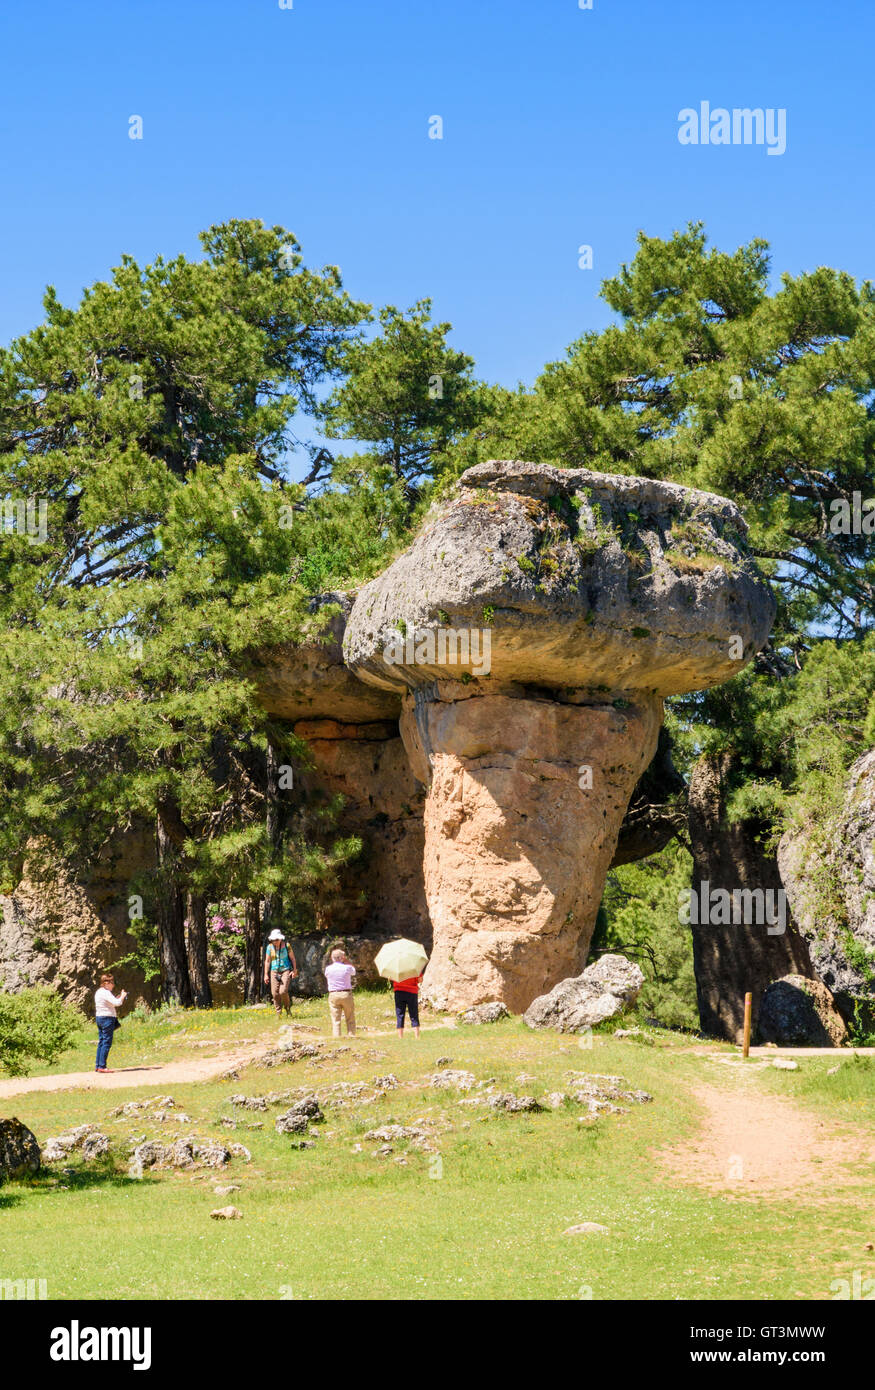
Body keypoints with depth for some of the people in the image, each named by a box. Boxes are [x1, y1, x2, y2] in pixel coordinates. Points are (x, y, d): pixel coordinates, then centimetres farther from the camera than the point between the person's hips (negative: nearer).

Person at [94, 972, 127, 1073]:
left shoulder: (98, 992, 14)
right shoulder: (106, 993, -15)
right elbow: (117, 1003, -24)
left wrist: (118, 997, 13)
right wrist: (122, 996, -6)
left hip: (99, 1018, 10)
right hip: (107, 1018, -10)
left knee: (101, 1042, 13)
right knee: (107, 1042, -7)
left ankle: (97, 1065, 13)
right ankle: (102, 1066, -10)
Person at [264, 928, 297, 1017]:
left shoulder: (286, 946, -2)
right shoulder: (270, 947, 1)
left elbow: (292, 958, 4)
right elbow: (267, 961, 6)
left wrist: (294, 970, -4)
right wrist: (266, 975, 3)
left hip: (286, 970, -2)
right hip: (274, 972, 2)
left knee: (283, 991, -17)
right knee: (275, 993, -4)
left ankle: (287, 1007, 9)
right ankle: (278, 1013, 9)